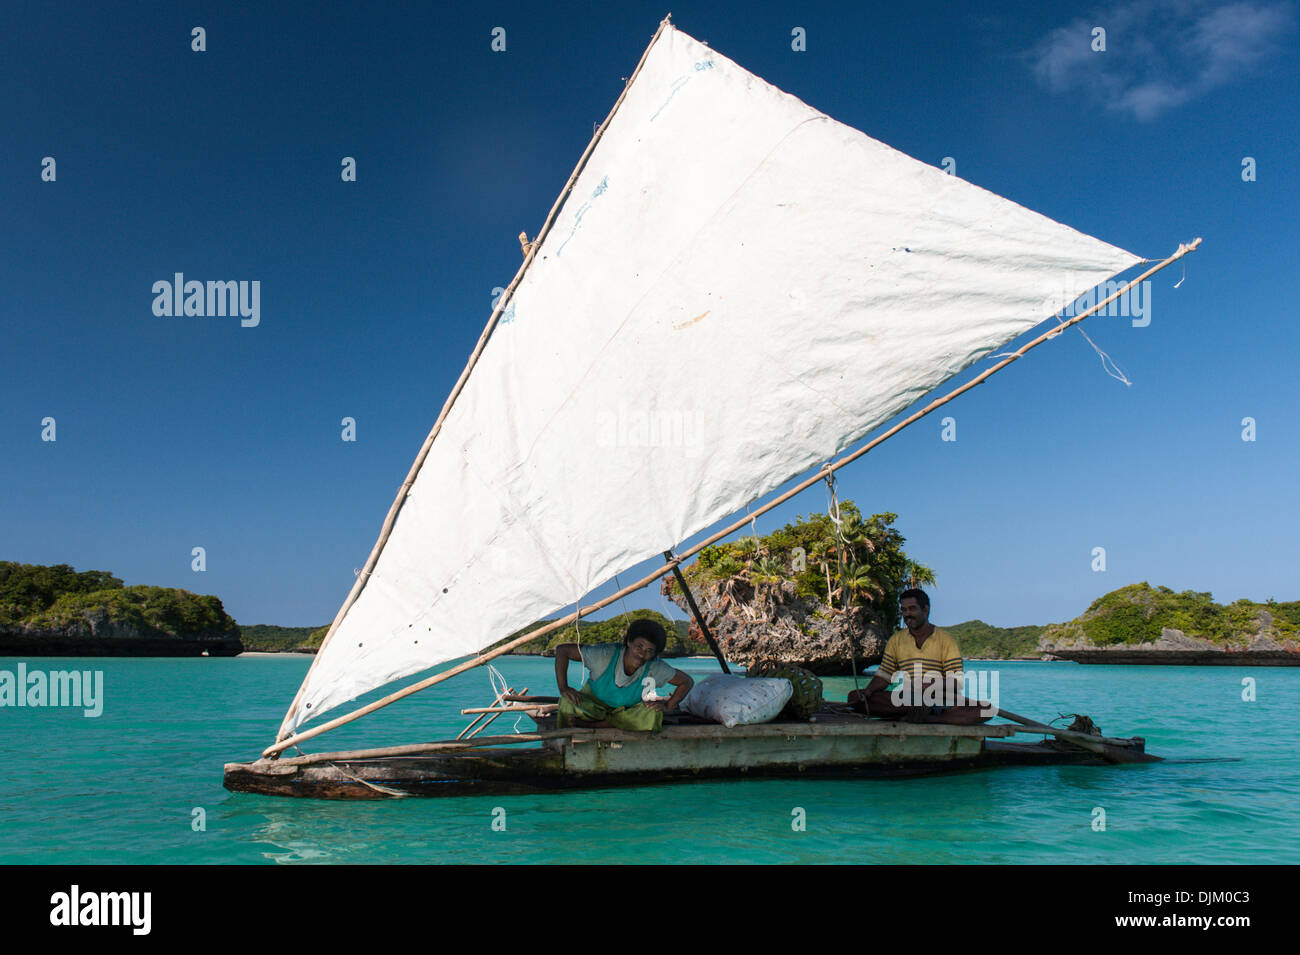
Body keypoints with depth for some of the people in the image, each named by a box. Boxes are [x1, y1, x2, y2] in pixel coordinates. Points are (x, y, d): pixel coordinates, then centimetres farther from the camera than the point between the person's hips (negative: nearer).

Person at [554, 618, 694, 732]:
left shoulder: (655, 668, -22)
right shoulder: (606, 655, -30)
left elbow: (687, 682, -7)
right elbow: (562, 649, -25)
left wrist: (668, 706, -17)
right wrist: (563, 688, -31)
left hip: (628, 710, 3)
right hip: (593, 702, -3)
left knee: (653, 718, -32)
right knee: (568, 704, -35)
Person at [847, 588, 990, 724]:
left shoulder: (945, 639, 3)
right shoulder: (896, 640, 12)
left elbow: (956, 683, -4)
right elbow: (884, 675, 8)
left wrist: (934, 685, -24)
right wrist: (867, 691, -13)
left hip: (941, 699, -2)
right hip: (905, 698, 2)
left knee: (986, 709, -28)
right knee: (856, 699, -23)